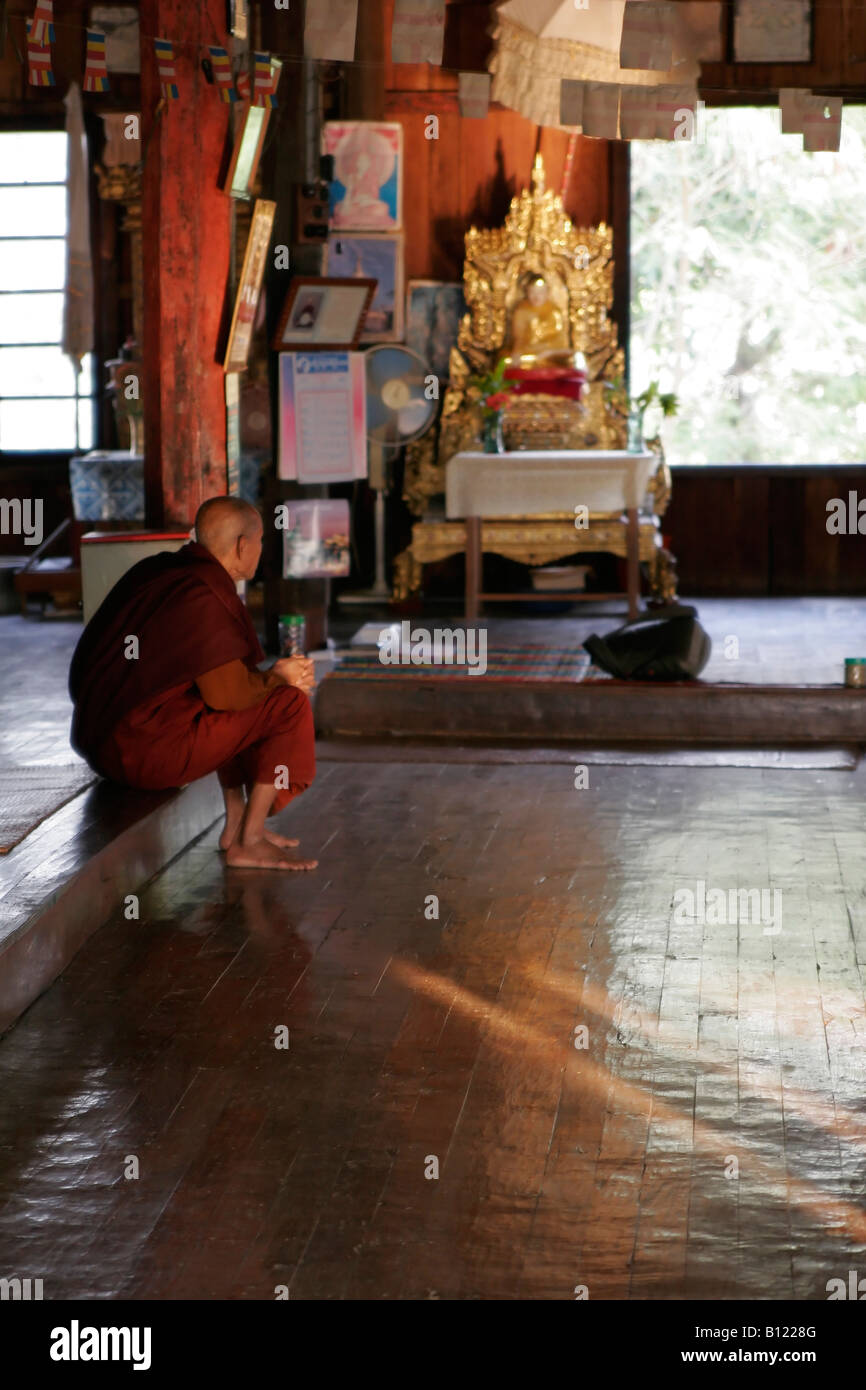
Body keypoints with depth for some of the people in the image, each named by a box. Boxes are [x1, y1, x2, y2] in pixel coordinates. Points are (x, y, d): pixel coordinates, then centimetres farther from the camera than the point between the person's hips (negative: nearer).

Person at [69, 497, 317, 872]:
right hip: (146, 750, -10)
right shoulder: (205, 596, -19)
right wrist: (276, 678, 1)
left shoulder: (158, 569, 11)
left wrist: (271, 676, 12)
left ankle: (236, 823, 23)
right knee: (289, 704, -5)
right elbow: (227, 694, -18)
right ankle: (248, 842, 1)